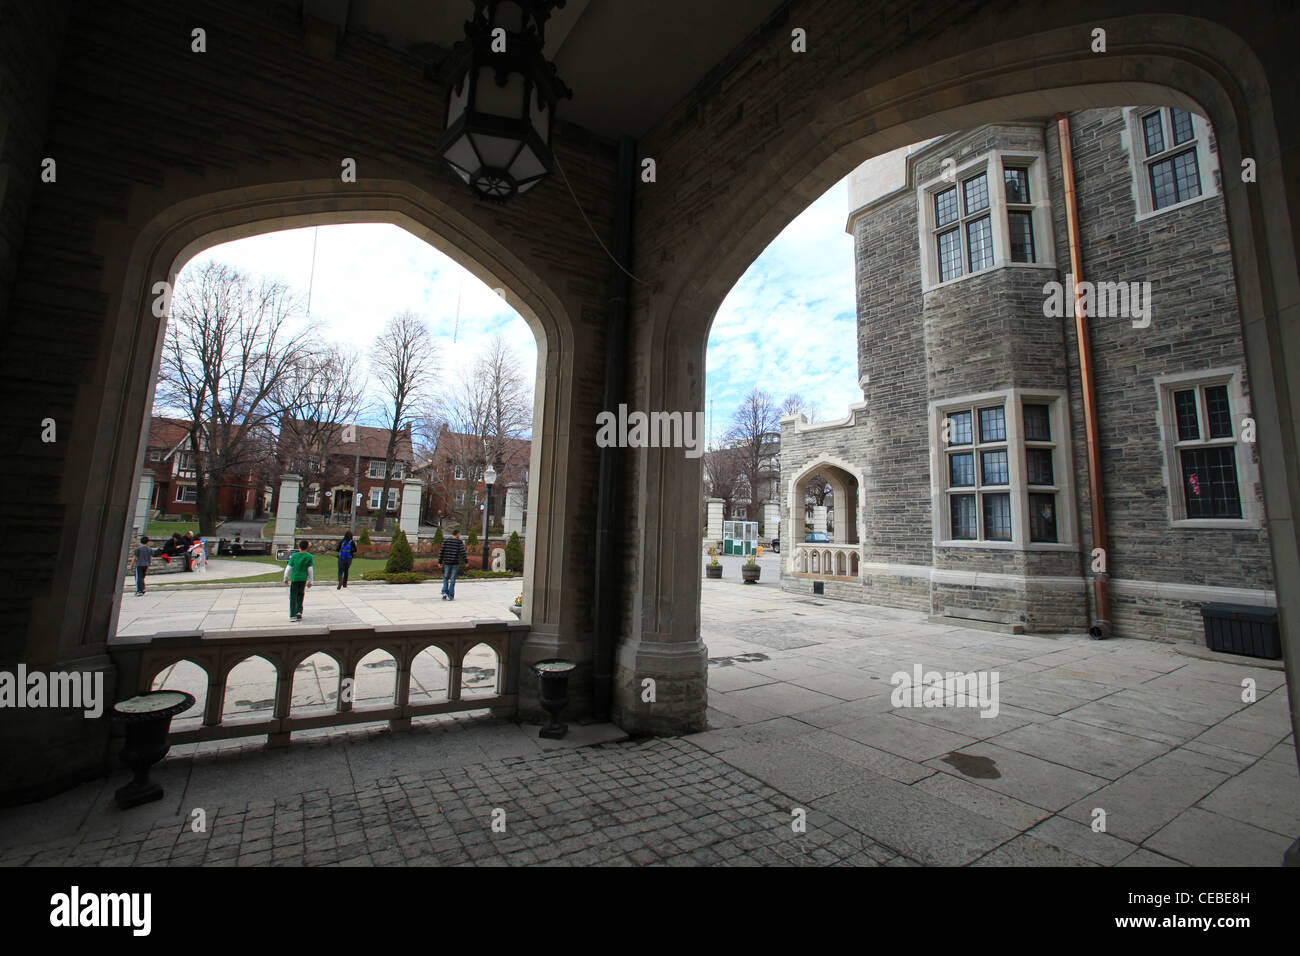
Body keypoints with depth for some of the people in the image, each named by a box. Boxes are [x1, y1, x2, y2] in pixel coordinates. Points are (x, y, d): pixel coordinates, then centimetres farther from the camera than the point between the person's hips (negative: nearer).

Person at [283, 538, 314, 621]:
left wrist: (286, 579, 11)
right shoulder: (309, 556, -5)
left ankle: (292, 616, 2)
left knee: (293, 597, 5)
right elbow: (310, 569, -3)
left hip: (294, 578, -1)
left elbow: (288, 568, -2)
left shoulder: (294, 556, -6)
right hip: (303, 579, 1)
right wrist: (311, 581, 6)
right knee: (300, 595, 19)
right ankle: (299, 612, 12)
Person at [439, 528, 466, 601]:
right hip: (455, 563, -2)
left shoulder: (446, 541, 4)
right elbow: (462, 552, -10)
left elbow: (441, 552, 3)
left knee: (446, 578, 17)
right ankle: (450, 596, 5)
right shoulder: (459, 542, -4)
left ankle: (444, 593, 1)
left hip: (447, 563, 2)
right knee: (452, 579, 4)